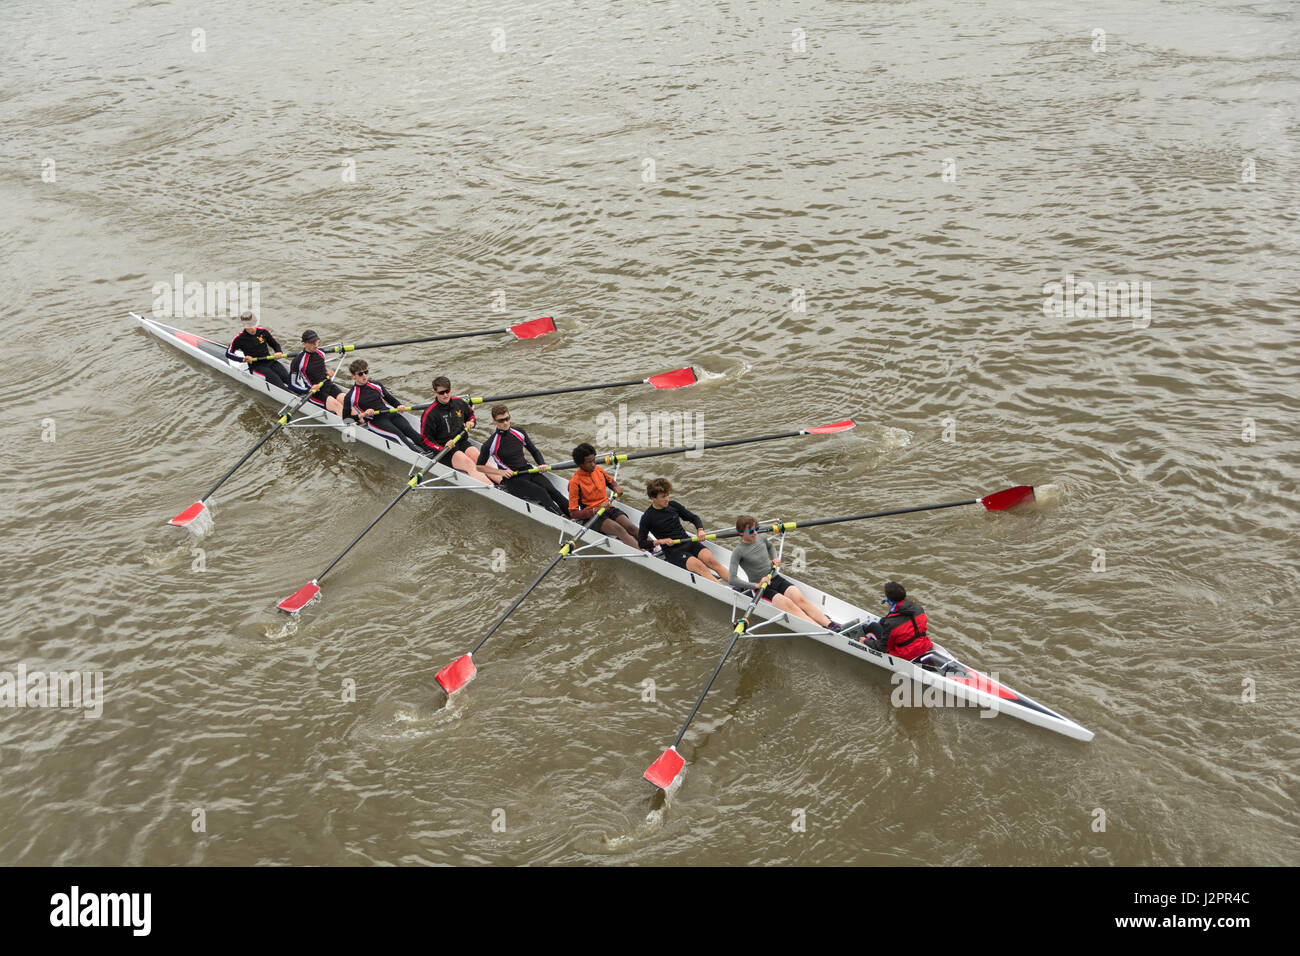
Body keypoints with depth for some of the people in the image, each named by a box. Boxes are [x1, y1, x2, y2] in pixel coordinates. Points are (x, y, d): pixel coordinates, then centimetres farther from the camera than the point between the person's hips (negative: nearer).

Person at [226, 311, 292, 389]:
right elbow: (228, 354, 5)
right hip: (256, 367, -4)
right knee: (274, 378, -32)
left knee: (286, 376, -24)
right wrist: (243, 359, -12)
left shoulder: (263, 332, 6)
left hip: (270, 361, 4)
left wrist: (279, 352, -5)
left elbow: (275, 344, 18)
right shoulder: (239, 338, -1)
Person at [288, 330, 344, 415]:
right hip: (314, 392, -6)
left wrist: (327, 374, 9)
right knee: (336, 404, -31)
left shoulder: (320, 352, 6)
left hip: (328, 385, 6)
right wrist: (309, 390, -20)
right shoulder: (298, 361, -13)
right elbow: (292, 385, -8)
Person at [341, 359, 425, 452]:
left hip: (390, 413, 4)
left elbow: (391, 399, 22)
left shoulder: (376, 386, 14)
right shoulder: (350, 396, 1)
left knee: (408, 430, -22)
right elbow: (346, 418, 0)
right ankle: (418, 453, -47)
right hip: (374, 421, -4)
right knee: (398, 435, -29)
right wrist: (361, 416, -16)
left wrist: (399, 406, 0)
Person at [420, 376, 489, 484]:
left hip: (463, 442, 5)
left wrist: (471, 422, 4)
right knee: (469, 464, -32)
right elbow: (425, 438, -5)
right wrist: (443, 449, -19)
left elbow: (471, 414, 29)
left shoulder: (460, 403, 9)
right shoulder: (430, 413, -6)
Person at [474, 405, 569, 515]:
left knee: (551, 490, -23)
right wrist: (501, 472, -9)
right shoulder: (490, 445, -6)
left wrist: (542, 465, -2)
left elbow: (534, 451, 18)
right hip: (512, 480, -4)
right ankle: (563, 519, -43)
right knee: (542, 493, -28)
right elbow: (479, 466, 3)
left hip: (529, 471, 4)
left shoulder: (519, 433, 7)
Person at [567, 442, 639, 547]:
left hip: (609, 508, 6)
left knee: (631, 527, -22)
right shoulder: (575, 482, -11)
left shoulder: (598, 470, 7)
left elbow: (610, 481, 30)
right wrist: (595, 511, -24)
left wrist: (616, 487, 5)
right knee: (619, 530, -31)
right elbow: (573, 513, -13)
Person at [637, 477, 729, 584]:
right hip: (672, 551, -4)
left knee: (710, 560, -23)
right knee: (699, 565, -30)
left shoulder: (673, 505, 8)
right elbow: (641, 542, 0)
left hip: (688, 542, 4)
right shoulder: (647, 517, -4)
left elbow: (694, 518, 15)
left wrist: (700, 530, -5)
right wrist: (660, 541, -13)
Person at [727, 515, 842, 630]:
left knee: (799, 599, -22)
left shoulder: (762, 539, 6)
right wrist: (756, 585, -23)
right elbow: (731, 580, -19)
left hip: (776, 579, 5)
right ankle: (822, 630, -44)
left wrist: (775, 559, 11)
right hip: (760, 589, -5)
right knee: (788, 604, -30)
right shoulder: (738, 552, -12)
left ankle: (830, 624, -36)